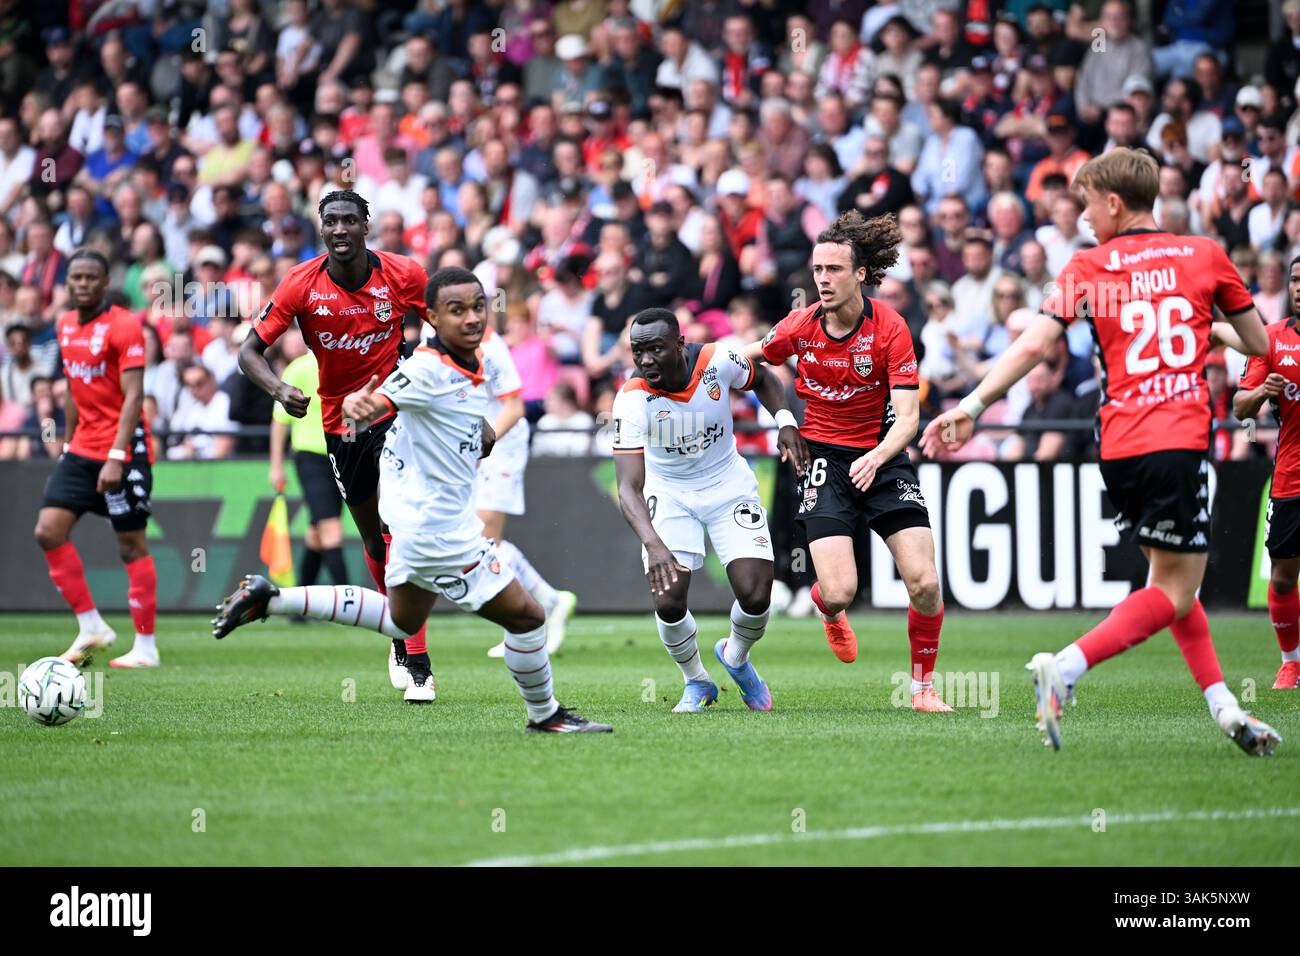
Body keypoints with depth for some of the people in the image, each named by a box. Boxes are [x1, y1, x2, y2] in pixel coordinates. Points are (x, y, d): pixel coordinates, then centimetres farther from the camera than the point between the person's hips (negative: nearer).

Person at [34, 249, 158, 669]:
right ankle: (90, 626, 5)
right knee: (48, 531, -4)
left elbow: (133, 397, -18)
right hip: (81, 448, 7)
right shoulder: (66, 326, 11)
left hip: (122, 450, -7)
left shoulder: (123, 326, -12)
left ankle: (146, 647, 4)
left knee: (131, 546, -2)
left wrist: (116, 457, -25)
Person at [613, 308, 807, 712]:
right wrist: (654, 545, -49)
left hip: (728, 486, 1)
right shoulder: (631, 399, -28)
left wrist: (786, 423, -11)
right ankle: (696, 682, 15)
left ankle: (735, 656, 25)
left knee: (756, 597, -11)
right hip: (669, 494, -1)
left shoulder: (718, 362, -21)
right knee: (669, 603, -16)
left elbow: (762, 380, 6)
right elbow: (629, 488, -34)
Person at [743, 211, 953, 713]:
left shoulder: (890, 328, -14)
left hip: (882, 457, 0)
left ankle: (923, 686, 11)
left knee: (924, 583, -13)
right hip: (825, 458, 1)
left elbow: (907, 416, -20)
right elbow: (748, 356, 16)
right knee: (840, 592, -14)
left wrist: (877, 457, -35)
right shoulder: (800, 327, -7)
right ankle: (827, 608, 26)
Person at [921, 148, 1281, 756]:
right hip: (1178, 442, -3)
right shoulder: (1205, 256, 7)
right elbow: (1258, 343, 16)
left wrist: (972, 405, -7)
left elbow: (1035, 344, -7)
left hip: (1119, 447, 3)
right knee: (1173, 593, -3)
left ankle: (1222, 705, 12)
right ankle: (1064, 668, -21)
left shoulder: (1088, 267, 5)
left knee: (1170, 580, 18)